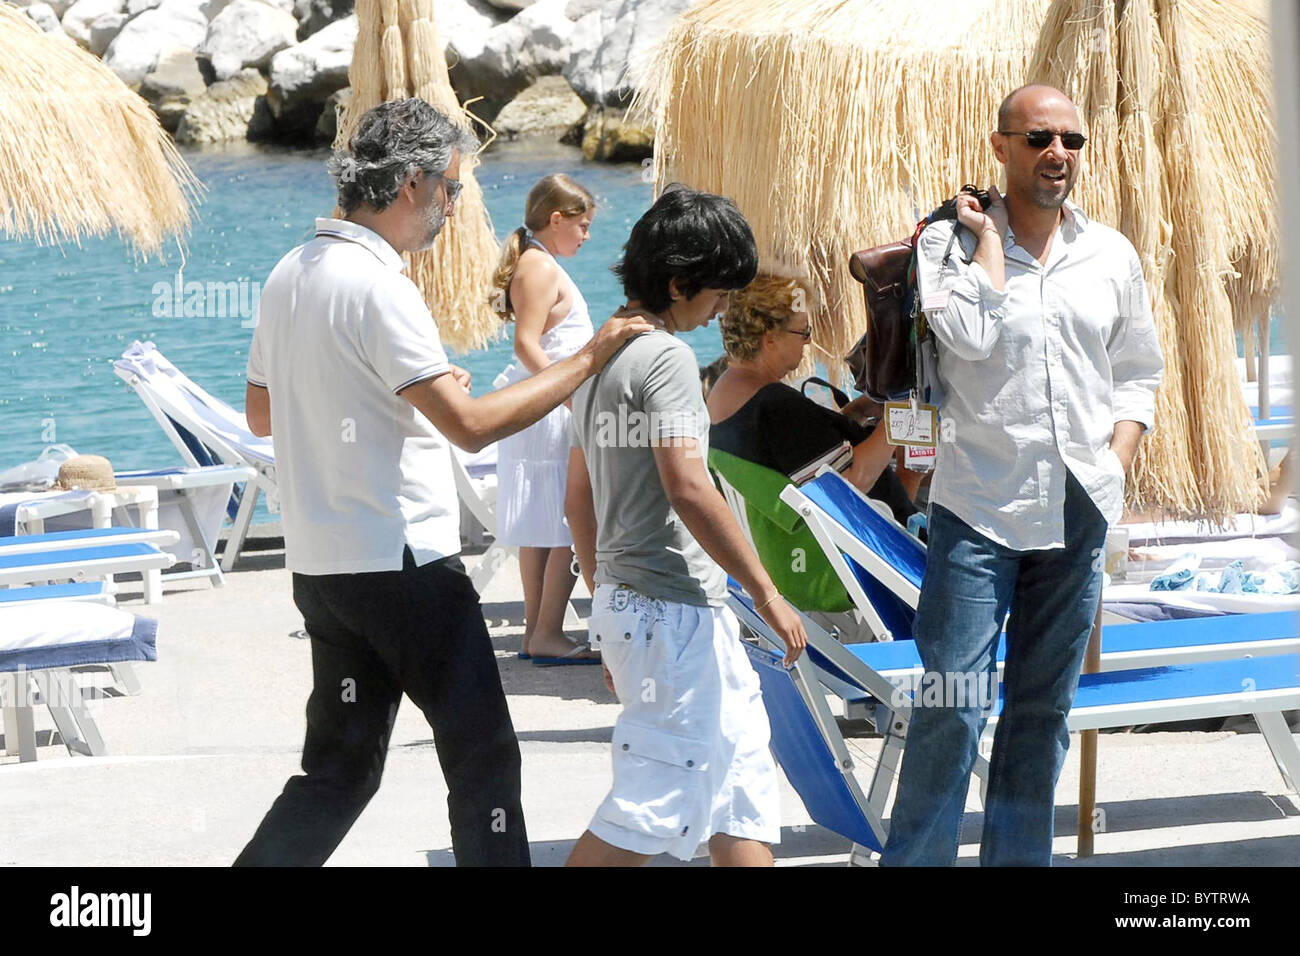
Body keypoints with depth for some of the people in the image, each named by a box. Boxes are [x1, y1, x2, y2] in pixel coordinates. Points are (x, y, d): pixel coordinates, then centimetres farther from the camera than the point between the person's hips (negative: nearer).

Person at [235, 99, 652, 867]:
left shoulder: (290, 276, 10)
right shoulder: (376, 287, -18)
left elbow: (262, 413, 22)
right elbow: (470, 425, -23)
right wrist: (588, 361, -17)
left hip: (320, 565, 9)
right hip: (403, 564, -9)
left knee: (339, 768, 13)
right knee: (483, 756, 2)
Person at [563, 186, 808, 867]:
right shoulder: (666, 357, -15)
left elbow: (580, 499, 19)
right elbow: (687, 489, -24)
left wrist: (606, 601, 26)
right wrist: (766, 593, -18)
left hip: (625, 601, 10)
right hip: (672, 610, -10)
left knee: (741, 764, 16)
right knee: (655, 800, -6)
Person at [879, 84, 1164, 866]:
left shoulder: (1112, 256, 9)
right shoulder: (951, 243, -1)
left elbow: (1137, 374, 17)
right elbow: (970, 334, -19)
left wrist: (1118, 465, 3)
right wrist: (989, 238, -10)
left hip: (1078, 512, 4)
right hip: (978, 506, -4)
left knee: (1045, 706, 10)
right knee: (954, 704, -9)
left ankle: (1019, 858, 19)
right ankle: (916, 857, 1)